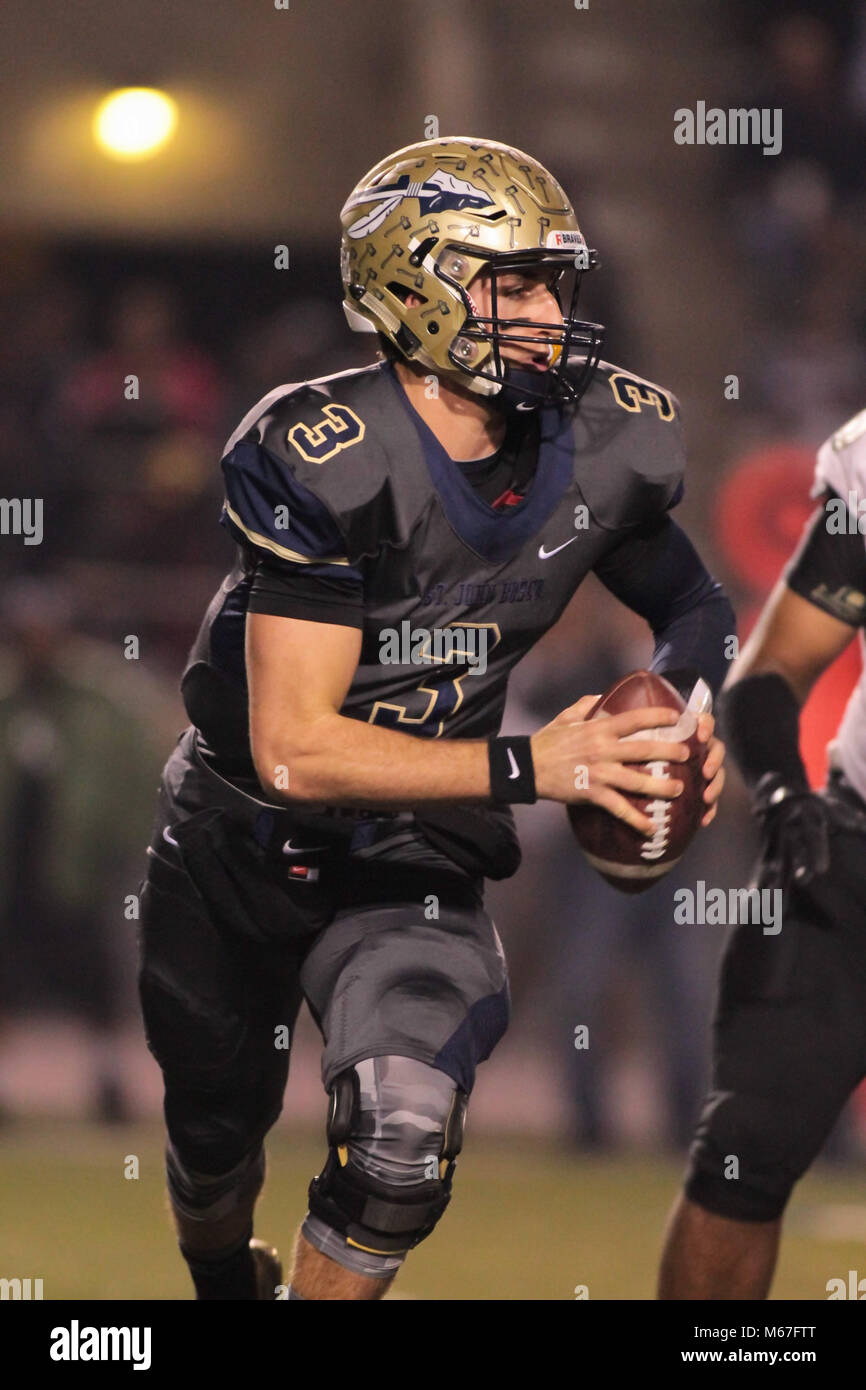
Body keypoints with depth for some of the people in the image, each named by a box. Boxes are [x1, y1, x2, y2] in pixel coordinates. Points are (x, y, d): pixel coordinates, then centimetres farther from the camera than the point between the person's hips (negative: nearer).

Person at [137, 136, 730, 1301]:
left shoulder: (602, 445, -14)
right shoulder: (319, 458, -30)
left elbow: (687, 599, 9)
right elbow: (295, 747, -31)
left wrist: (682, 707, -14)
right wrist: (529, 766, -36)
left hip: (411, 863, 2)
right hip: (237, 844, -2)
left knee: (405, 1134, -26)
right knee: (216, 1139, 21)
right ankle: (226, 1286, 54)